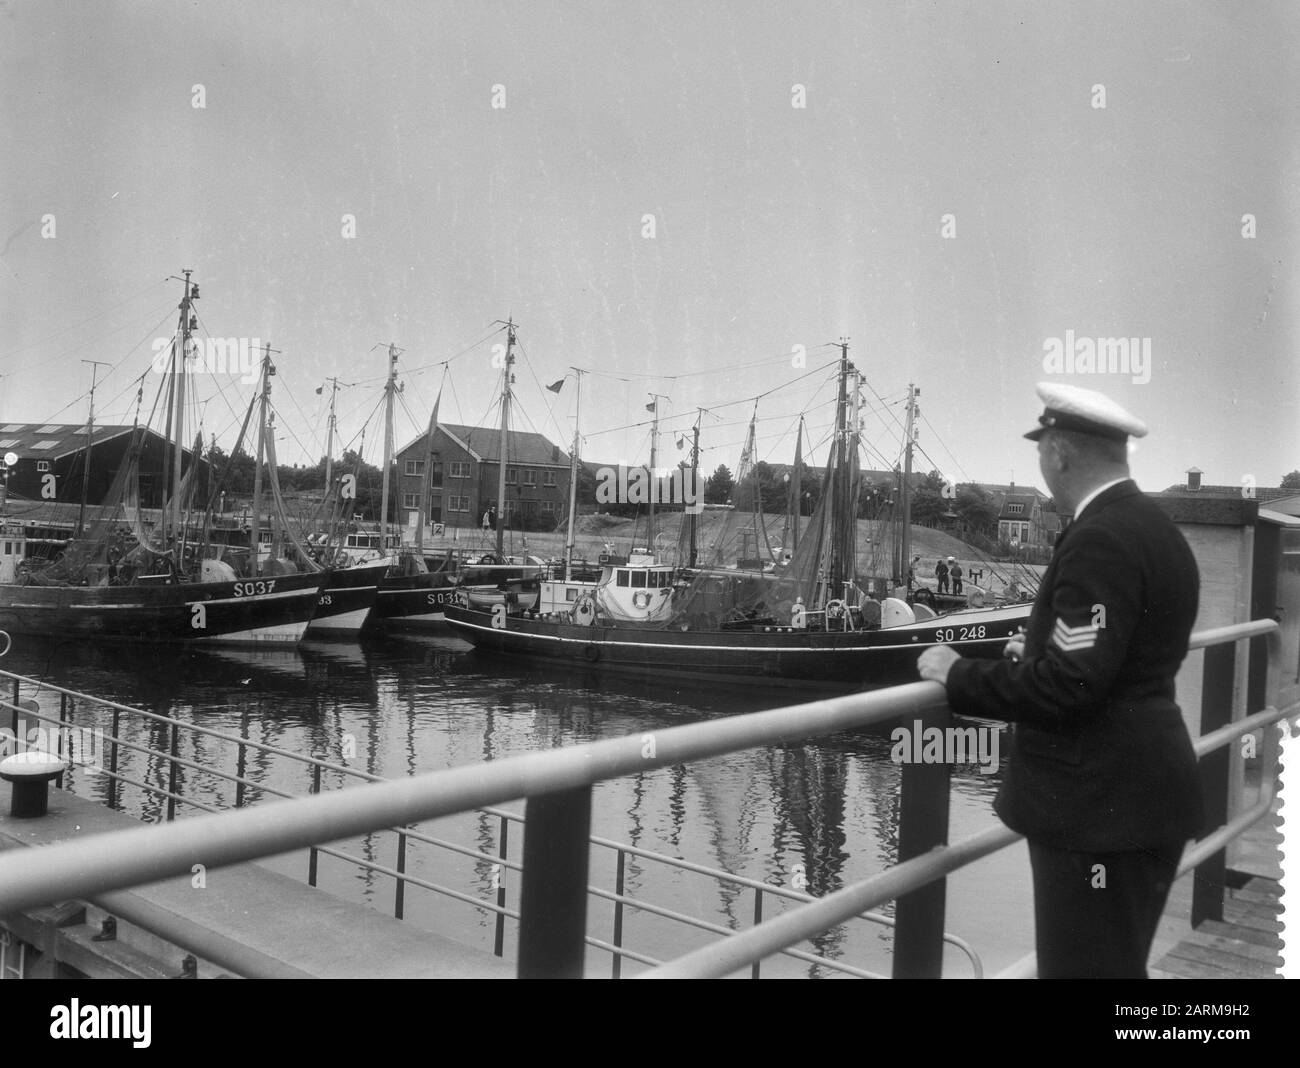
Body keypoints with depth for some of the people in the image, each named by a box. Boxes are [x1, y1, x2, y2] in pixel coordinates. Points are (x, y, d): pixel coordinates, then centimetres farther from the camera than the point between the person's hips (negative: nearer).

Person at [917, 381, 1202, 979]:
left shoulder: (1101, 539, -21)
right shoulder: (1152, 526, 11)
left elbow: (1066, 686, -26)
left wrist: (957, 675, -14)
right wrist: (1041, 653, 21)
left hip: (1103, 806, -10)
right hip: (1135, 794, 10)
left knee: (1086, 965, 2)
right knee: (1116, 963, 21)